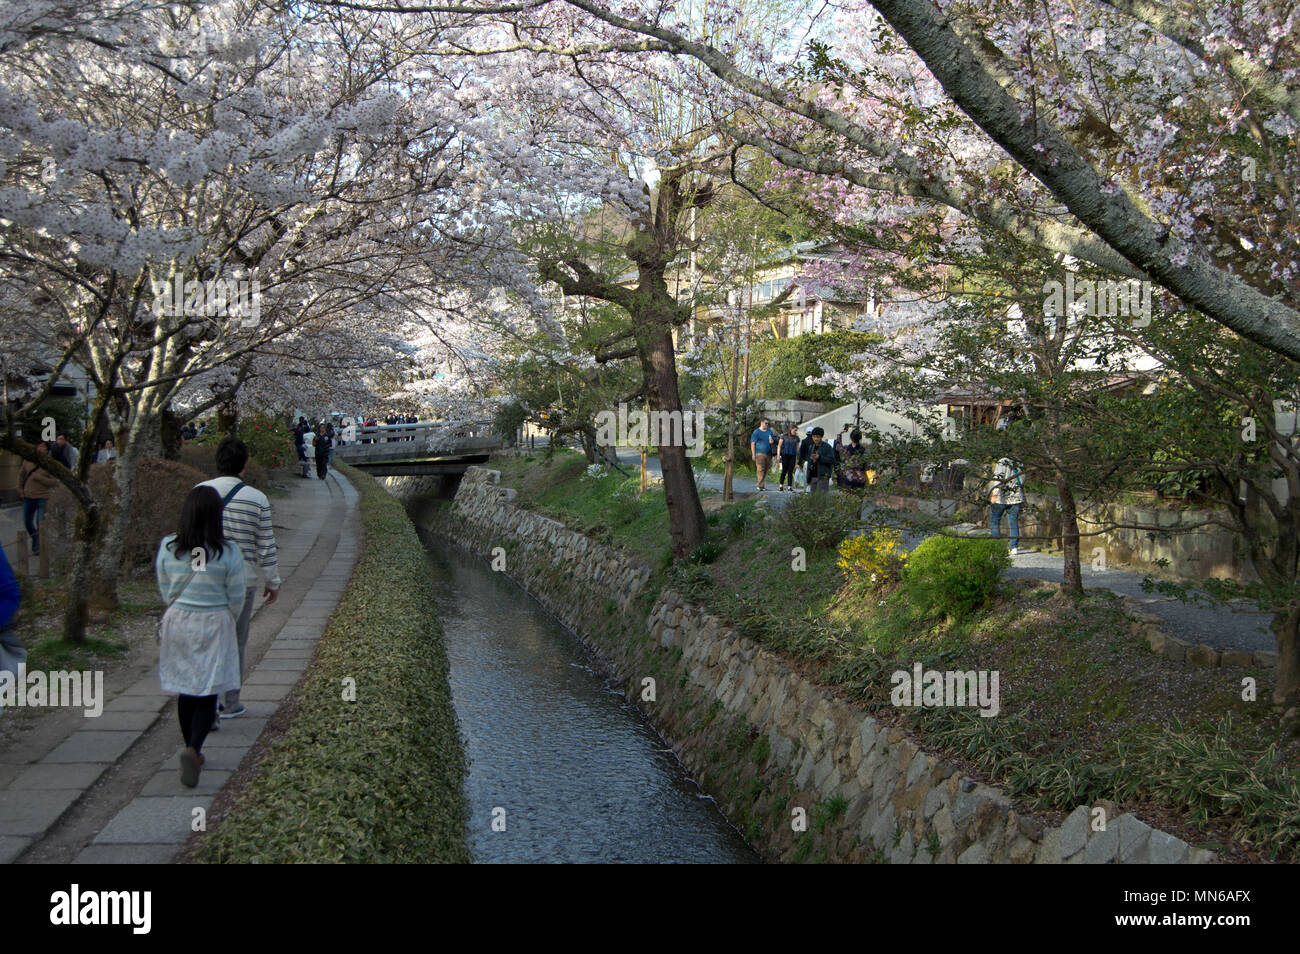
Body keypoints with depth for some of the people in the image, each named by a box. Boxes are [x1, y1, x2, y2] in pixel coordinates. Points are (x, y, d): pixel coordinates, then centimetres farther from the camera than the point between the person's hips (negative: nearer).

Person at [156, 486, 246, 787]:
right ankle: (193, 749, -16)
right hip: (214, 626, -3)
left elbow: (164, 591, 4)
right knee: (208, 693, 3)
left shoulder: (167, 547, -5)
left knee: (186, 690, 15)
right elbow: (236, 597, -6)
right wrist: (228, 621, 14)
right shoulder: (228, 552, -14)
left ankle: (192, 752, 25)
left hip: (177, 622, 3)